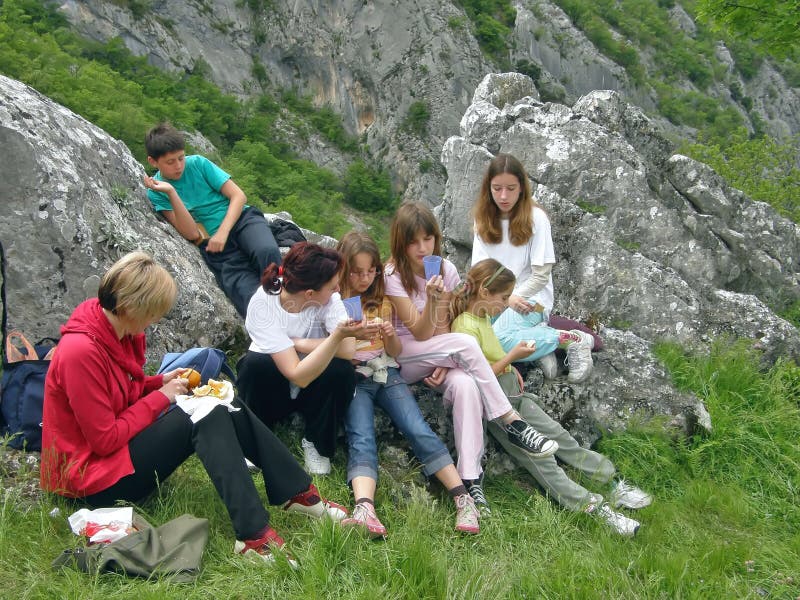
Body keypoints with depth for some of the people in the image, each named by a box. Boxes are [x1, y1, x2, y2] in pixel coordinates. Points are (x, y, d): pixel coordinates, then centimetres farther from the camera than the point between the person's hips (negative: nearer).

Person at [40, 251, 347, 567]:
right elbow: (105, 440, -24)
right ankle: (253, 535, -30)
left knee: (228, 409, -4)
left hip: (124, 442, 9)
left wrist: (159, 382, -1)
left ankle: (298, 493, -2)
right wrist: (159, 397, -15)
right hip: (95, 478, -9)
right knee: (206, 417, -25)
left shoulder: (120, 332, 1)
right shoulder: (80, 351, -27)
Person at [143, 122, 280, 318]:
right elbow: (192, 233, -7)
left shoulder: (197, 163, 6)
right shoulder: (155, 193, 3)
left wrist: (222, 232, -11)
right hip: (212, 244, -1)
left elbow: (238, 196, 2)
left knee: (267, 252, -34)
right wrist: (171, 193, -18)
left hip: (241, 219, 1)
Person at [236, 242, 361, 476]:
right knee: (255, 363, -33)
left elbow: (348, 350, -32)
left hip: (314, 389, 2)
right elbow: (298, 376, -36)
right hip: (272, 388, -2)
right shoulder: (262, 304, -30)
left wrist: (296, 343, -28)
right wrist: (337, 335, -48)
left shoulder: (329, 298, -21)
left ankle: (317, 444, -3)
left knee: (342, 370, -29)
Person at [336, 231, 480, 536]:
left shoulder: (381, 303, 16)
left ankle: (463, 498, -25)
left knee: (419, 431, -18)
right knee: (362, 440, -28)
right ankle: (364, 510, -49)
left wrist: (390, 335, -6)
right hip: (351, 377, -3)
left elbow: (395, 351, 16)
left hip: (385, 373, 3)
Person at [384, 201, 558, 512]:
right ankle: (512, 423, -24)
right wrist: (432, 299, -34)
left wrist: (445, 364, -13)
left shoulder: (446, 270, 1)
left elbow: (443, 327, 4)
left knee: (464, 384, -32)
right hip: (404, 358, -3)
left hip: (439, 357, 4)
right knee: (465, 343, -31)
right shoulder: (393, 275, -11)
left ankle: (470, 478, -34)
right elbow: (420, 333, -17)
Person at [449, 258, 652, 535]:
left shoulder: (483, 316, 9)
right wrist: (512, 356, -19)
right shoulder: (466, 326, -20)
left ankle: (613, 481, 9)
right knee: (539, 459, -11)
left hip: (512, 394, 9)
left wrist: (512, 369, 10)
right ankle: (592, 506, -15)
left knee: (561, 437, 6)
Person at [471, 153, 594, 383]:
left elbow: (541, 276, -6)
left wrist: (512, 298, -15)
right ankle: (534, 336, -14)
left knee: (495, 340, -35)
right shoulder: (484, 219, 7)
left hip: (531, 298, -4)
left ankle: (571, 339, -17)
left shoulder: (535, 217, -6)